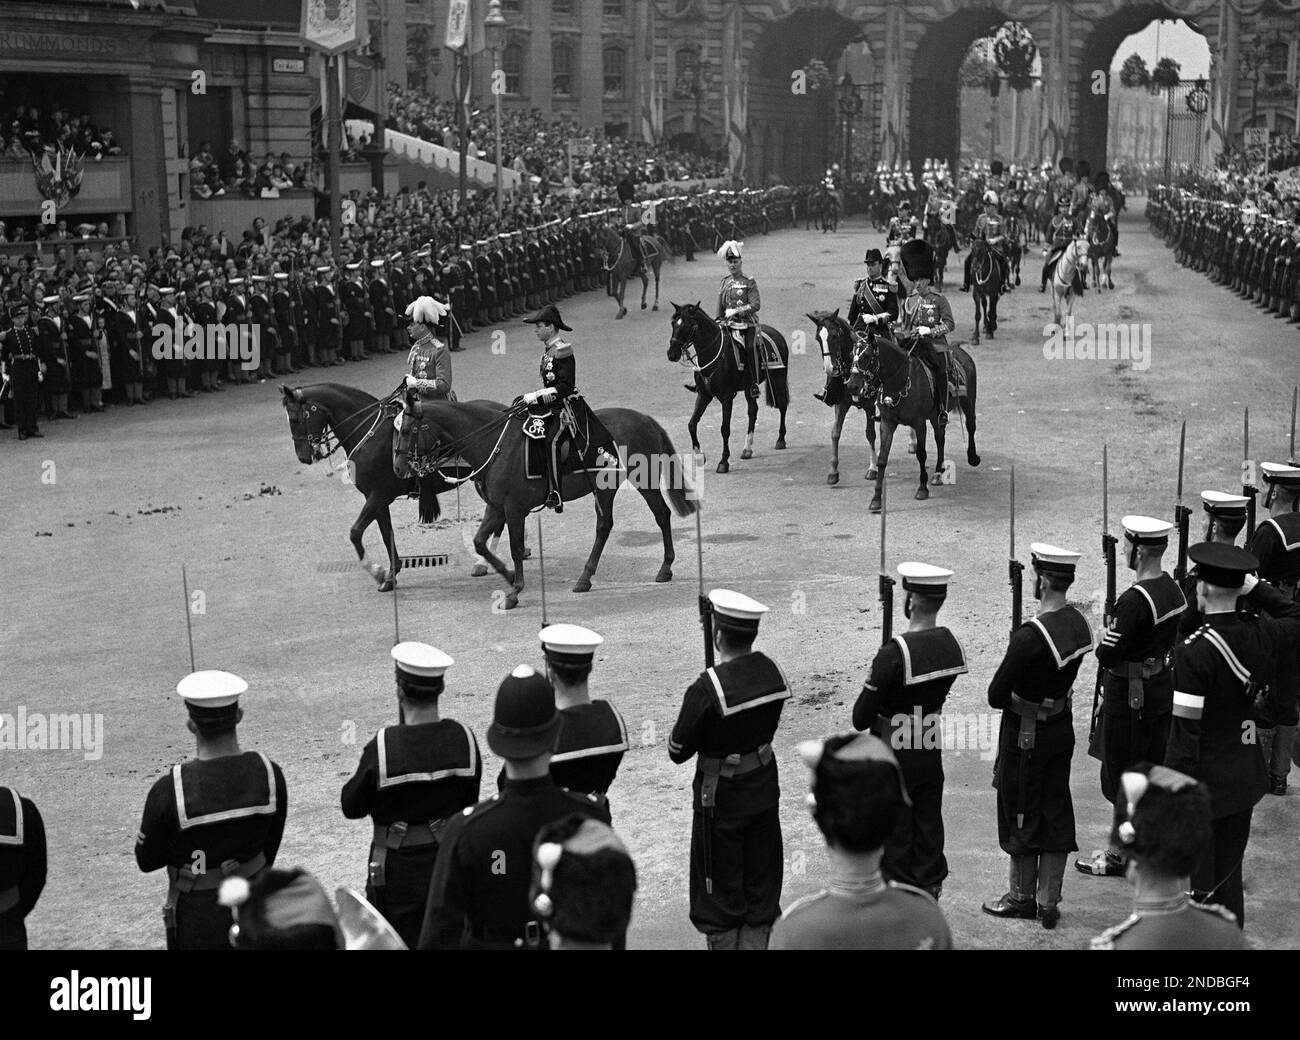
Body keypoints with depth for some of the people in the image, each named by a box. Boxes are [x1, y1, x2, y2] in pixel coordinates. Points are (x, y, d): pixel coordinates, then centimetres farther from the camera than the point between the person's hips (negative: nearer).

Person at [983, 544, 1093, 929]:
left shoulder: (1030, 636, -27)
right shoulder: (1079, 622, -2)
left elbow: (996, 696, -22)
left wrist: (1017, 698, -3)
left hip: (1026, 734, -7)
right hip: (1062, 727, 8)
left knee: (1020, 815, 9)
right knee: (1056, 815, 14)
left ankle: (1022, 899, 22)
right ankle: (1049, 903, 21)